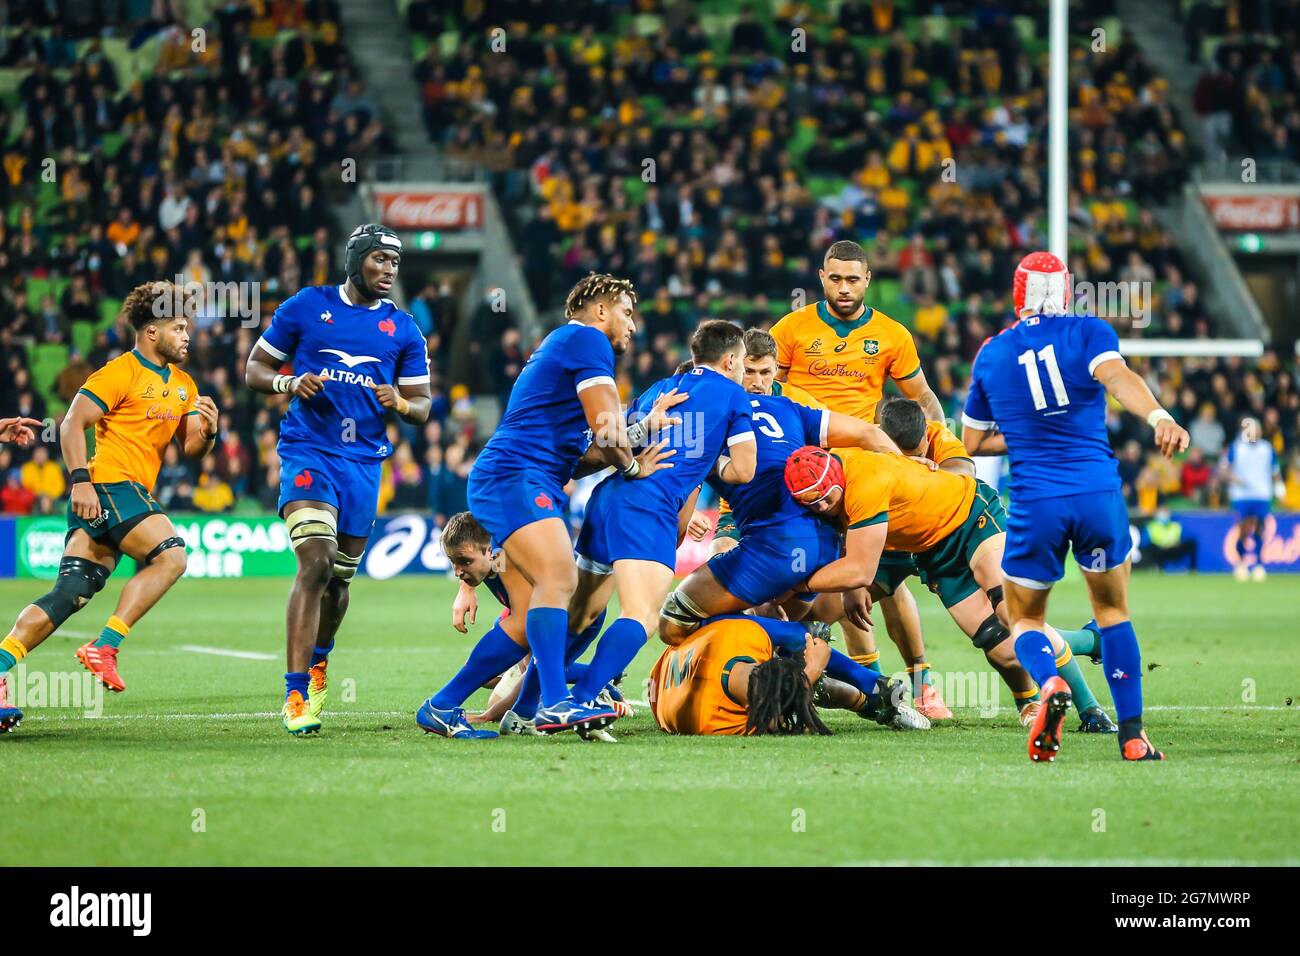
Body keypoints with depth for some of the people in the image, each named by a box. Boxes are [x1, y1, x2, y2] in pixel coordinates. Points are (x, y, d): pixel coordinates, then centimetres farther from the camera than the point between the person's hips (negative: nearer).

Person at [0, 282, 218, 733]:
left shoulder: (182, 384, 19)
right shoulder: (122, 372, -7)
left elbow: (191, 447, 21)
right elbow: (72, 424, -12)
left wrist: (207, 431, -2)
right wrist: (80, 481, -21)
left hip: (134, 493, 8)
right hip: (108, 484, -8)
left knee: (72, 592, -1)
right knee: (170, 556, -19)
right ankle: (104, 646, -18)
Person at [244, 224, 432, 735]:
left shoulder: (403, 329, 10)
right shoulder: (306, 306, 3)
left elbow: (422, 405, 12)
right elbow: (255, 370, 8)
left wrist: (400, 403, -12)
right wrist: (290, 382, -14)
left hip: (364, 461, 4)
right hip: (309, 452, -4)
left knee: (340, 577, 11)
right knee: (316, 561, -21)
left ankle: (317, 661, 41)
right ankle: (295, 695, -21)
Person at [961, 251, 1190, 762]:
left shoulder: (991, 354, 12)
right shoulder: (1088, 332, 5)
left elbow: (973, 442, 19)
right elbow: (1116, 376, -18)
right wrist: (1158, 417, -34)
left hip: (1035, 504, 0)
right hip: (1099, 492, 0)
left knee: (1025, 620, 16)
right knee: (1112, 611, 19)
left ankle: (1050, 682, -18)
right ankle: (1132, 735, 11)